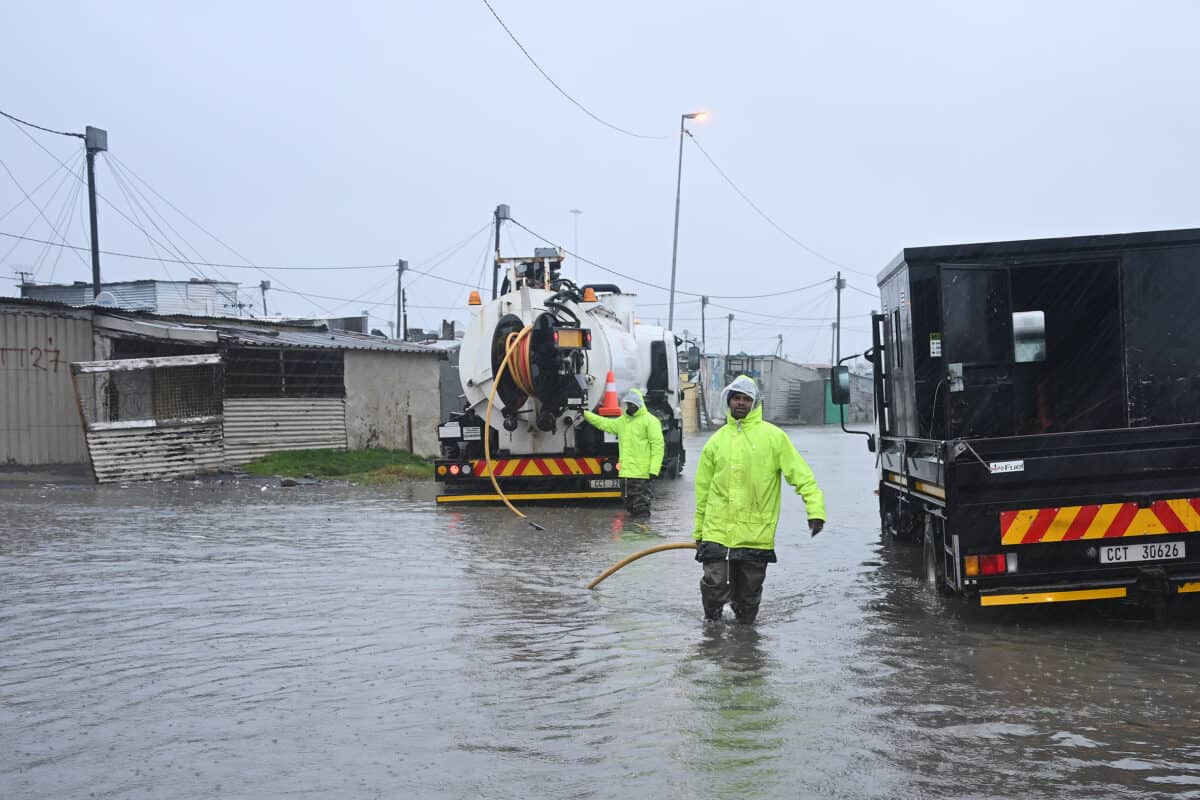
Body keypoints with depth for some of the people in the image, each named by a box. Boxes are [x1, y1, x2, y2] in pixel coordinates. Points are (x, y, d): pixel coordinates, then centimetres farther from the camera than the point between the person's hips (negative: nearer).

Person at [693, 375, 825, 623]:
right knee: (715, 585, -8)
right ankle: (712, 622, 17)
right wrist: (699, 532, 15)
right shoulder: (717, 440, 9)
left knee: (749, 592, 8)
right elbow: (703, 489, 14)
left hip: (757, 535, -1)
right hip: (717, 531, 1)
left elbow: (802, 476, -2)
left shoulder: (773, 437, 2)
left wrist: (815, 509, -15)